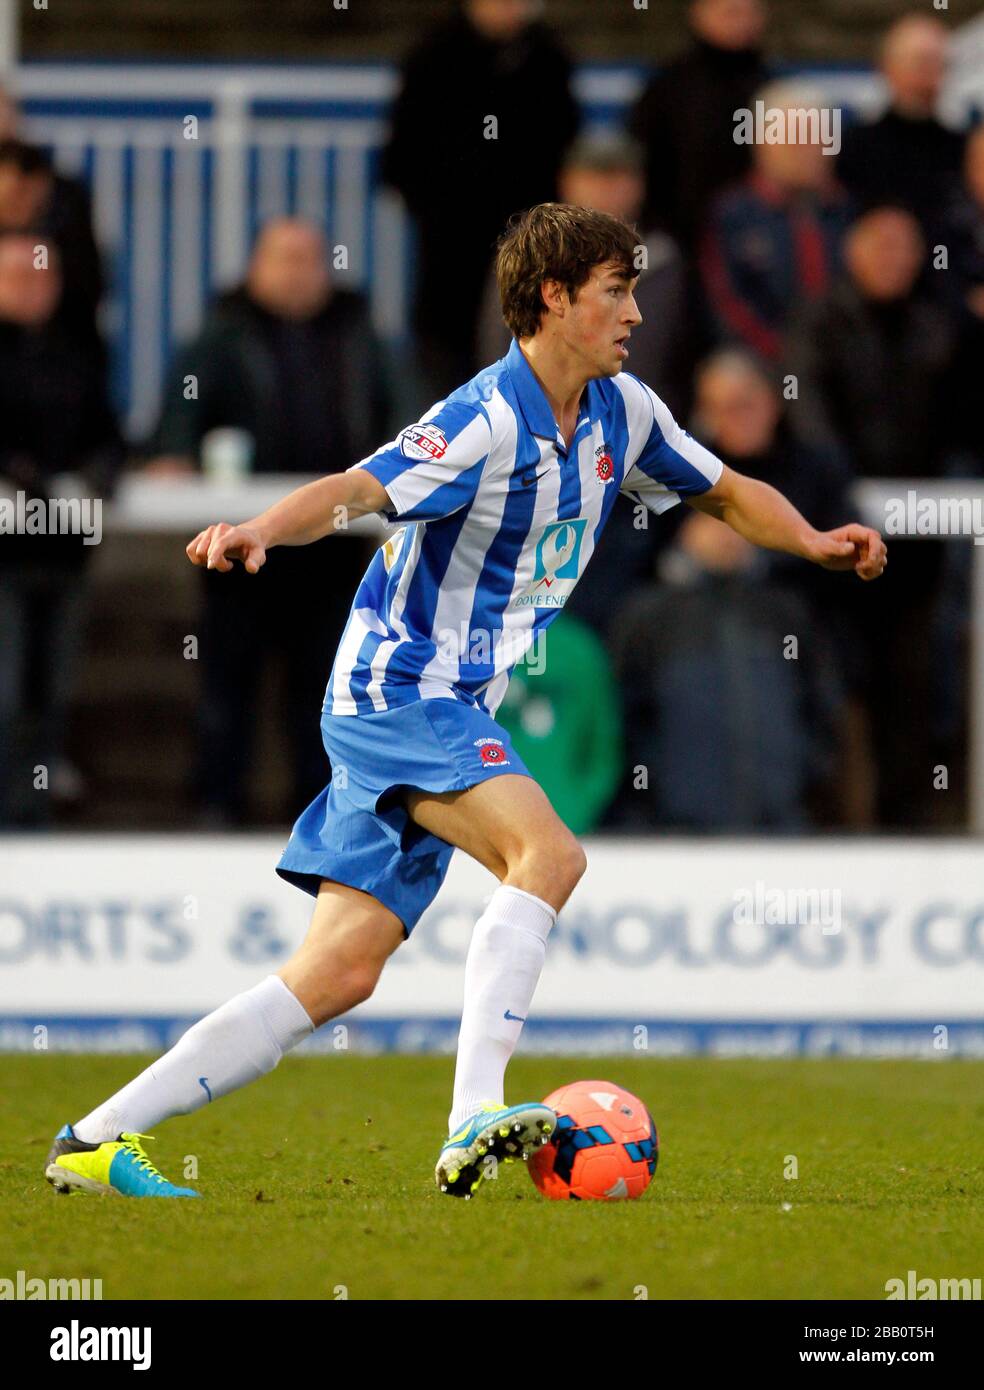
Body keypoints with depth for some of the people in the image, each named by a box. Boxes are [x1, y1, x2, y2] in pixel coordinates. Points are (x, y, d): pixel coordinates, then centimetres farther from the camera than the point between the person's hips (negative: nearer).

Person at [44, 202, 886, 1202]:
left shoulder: (621, 413, 7)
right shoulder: (486, 423, -18)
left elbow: (725, 492, 23)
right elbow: (357, 491, -31)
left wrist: (812, 542, 5)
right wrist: (262, 528, -50)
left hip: (458, 711, 8)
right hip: (398, 692, -8)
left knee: (340, 973, 3)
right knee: (548, 853, -29)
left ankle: (97, 1139, 6)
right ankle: (473, 1123, -34)